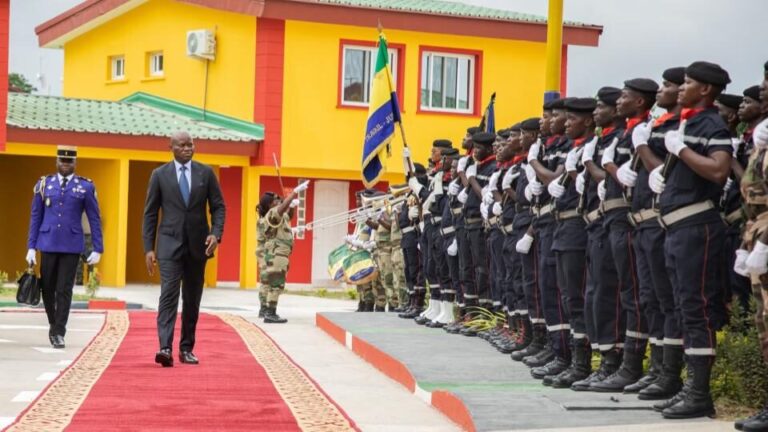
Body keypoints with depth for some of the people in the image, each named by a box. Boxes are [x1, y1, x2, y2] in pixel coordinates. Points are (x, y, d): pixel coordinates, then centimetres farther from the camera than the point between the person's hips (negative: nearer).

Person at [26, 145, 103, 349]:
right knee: (47, 289, 8)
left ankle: (59, 333, 3)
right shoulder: (44, 184, 6)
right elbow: (35, 217, 8)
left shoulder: (86, 187, 2)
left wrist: (97, 249, -3)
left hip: (72, 246, -2)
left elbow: (94, 219, 3)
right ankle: (53, 324, 29)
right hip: (48, 245, 2)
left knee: (64, 290, -3)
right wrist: (31, 247, 3)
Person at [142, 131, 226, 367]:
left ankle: (186, 348, 18)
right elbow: (150, 213, 4)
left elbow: (218, 207, 6)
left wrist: (216, 234, -11)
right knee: (168, 294, -14)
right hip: (170, 243, -2)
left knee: (192, 299, 8)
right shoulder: (160, 174, 2)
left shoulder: (206, 173, 5)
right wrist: (149, 248, -2)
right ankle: (165, 348, -22)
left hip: (197, 244, 2)